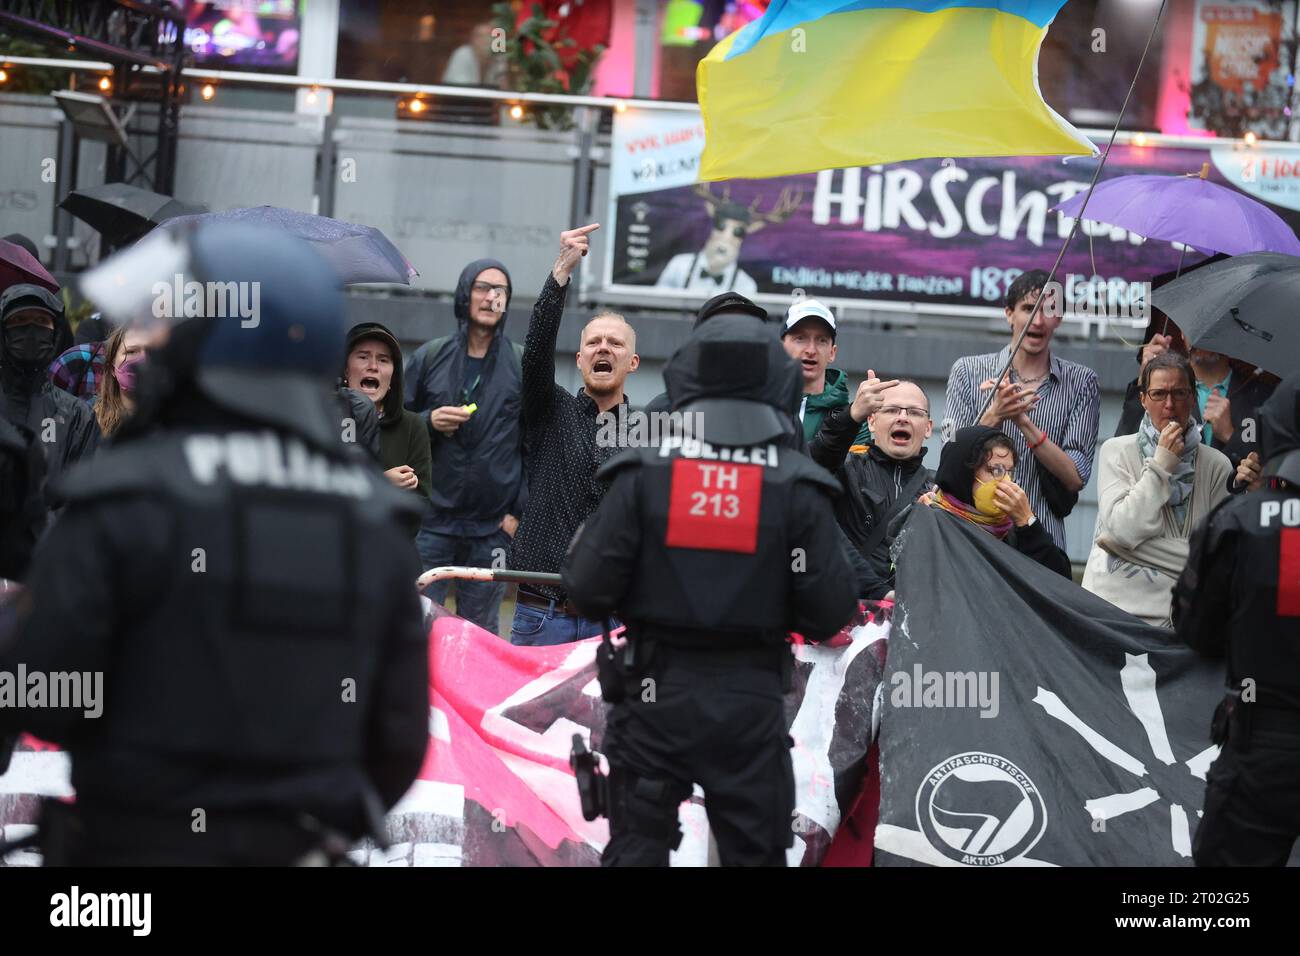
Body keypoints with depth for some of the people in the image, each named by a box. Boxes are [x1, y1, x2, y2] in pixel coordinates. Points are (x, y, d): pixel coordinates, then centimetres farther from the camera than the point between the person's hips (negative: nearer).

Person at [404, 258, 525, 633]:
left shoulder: (523, 365, 4)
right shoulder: (429, 357, 6)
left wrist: (520, 511, -3)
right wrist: (429, 421, -9)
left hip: (493, 527, 0)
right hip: (431, 521, 0)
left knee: (481, 631, 6)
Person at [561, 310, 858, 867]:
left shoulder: (644, 472, -5)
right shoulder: (795, 487, -5)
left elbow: (587, 589, -8)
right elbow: (830, 613, -5)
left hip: (656, 694, 0)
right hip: (750, 700, 0)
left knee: (638, 847, 10)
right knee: (755, 852, 10)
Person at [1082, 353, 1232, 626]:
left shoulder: (1216, 465, 4)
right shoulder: (1116, 451, 3)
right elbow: (1120, 529, -9)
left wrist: (1137, 546, -8)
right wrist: (1162, 463, -8)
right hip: (1117, 601, 0)